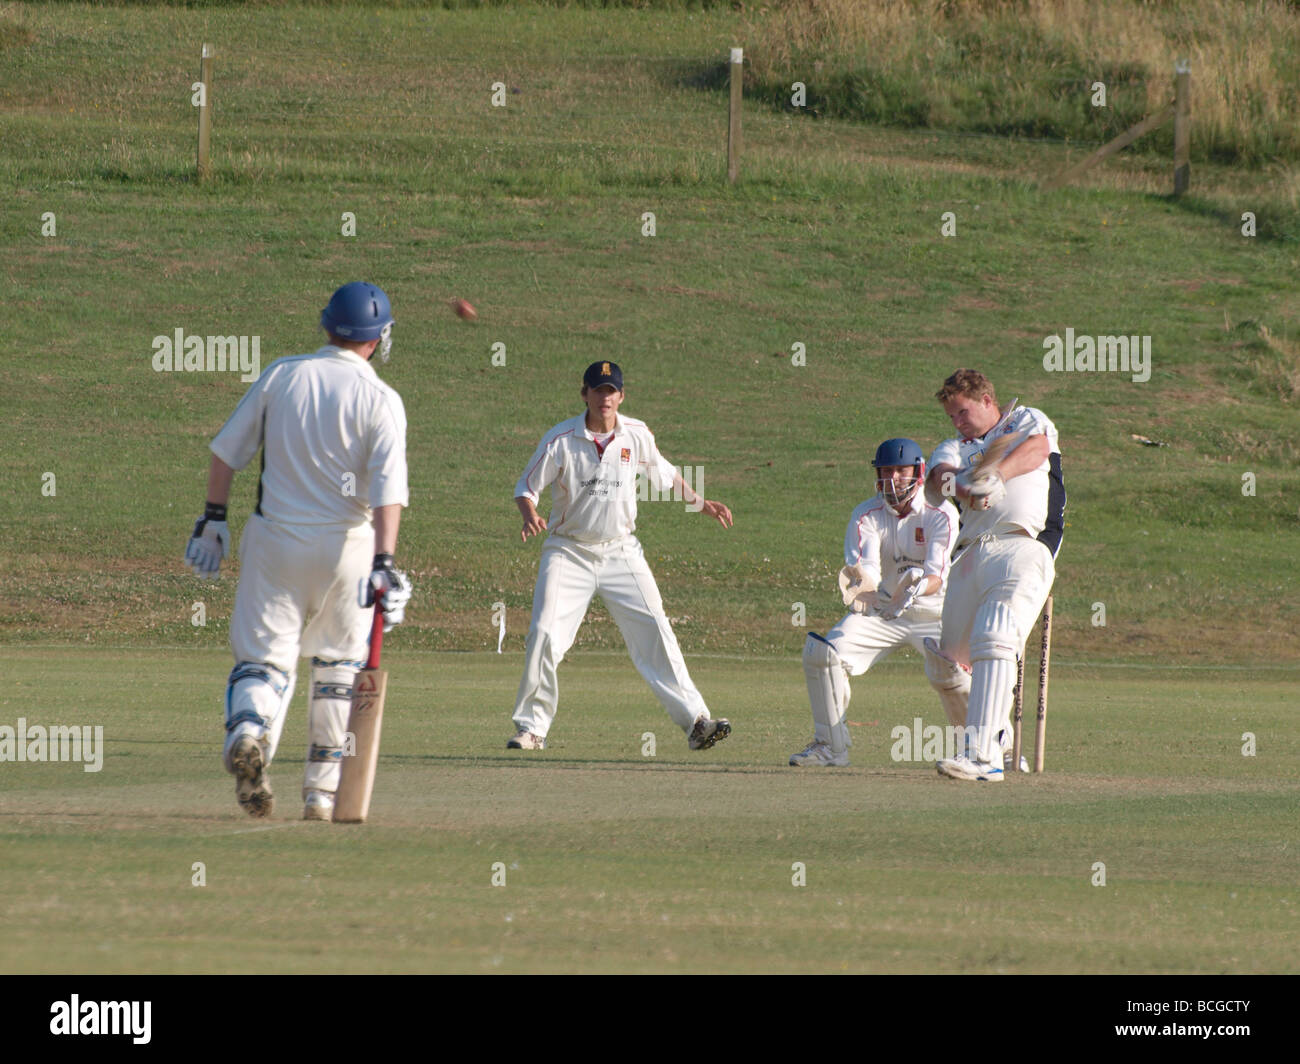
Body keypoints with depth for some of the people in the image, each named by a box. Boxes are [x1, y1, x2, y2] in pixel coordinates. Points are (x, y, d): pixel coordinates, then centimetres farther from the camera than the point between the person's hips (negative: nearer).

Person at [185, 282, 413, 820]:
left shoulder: (281, 374, 2)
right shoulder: (380, 400, -7)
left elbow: (227, 448, 4)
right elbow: (388, 487, -17)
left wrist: (213, 517, 12)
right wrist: (384, 563, -23)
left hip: (274, 538, 1)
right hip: (345, 544, -1)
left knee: (264, 655, 1)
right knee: (338, 664, 16)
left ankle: (247, 730, -32)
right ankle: (322, 790, 16)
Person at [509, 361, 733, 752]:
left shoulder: (637, 436, -1)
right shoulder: (560, 440, -10)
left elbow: (664, 476, 18)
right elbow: (526, 487, -4)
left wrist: (702, 504, 17)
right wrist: (530, 516, -25)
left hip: (620, 553, 2)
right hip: (569, 553, -2)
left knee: (655, 632, -6)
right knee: (544, 635, -14)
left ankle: (695, 721, -6)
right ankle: (531, 727, -1)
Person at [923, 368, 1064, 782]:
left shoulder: (1027, 420, 16)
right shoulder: (957, 447, 25)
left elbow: (1036, 448, -9)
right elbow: (938, 477, 1)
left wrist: (997, 475, -27)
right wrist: (963, 488, -23)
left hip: (1024, 548, -7)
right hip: (970, 557, 7)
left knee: (993, 640, -23)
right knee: (953, 652, 10)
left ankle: (985, 756, -33)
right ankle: (999, 741, 30)